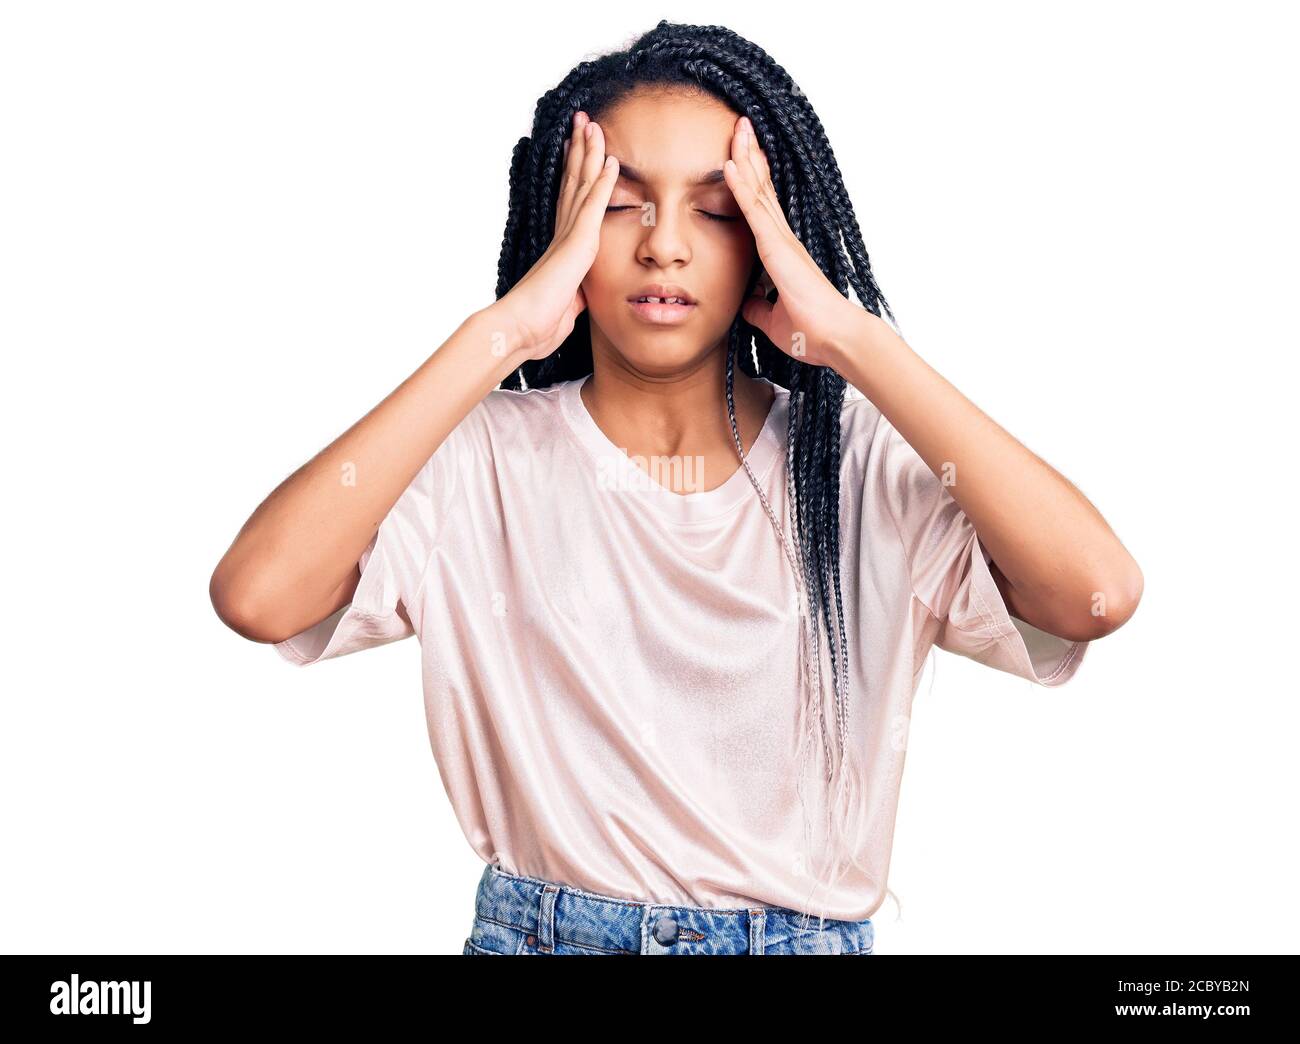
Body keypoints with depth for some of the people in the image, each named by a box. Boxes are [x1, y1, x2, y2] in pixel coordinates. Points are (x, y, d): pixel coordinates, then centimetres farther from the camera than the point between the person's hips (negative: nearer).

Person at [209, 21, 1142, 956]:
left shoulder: (858, 465, -10)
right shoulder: (485, 457, -10)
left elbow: (1100, 591, -25)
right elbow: (257, 595, -26)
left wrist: (850, 336, -25)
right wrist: (501, 333, -25)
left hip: (810, 932, 0)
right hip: (541, 931, 0)